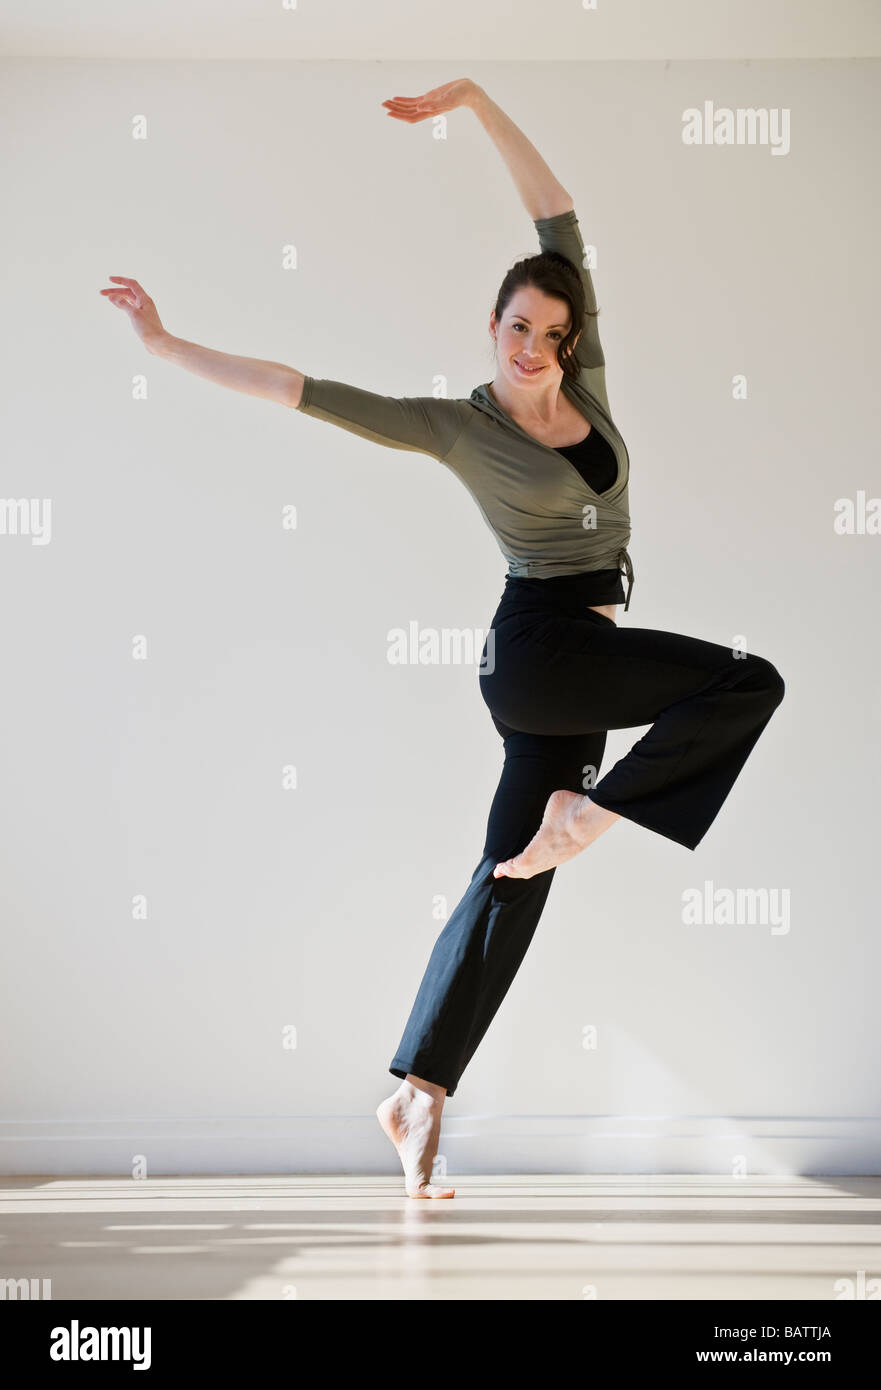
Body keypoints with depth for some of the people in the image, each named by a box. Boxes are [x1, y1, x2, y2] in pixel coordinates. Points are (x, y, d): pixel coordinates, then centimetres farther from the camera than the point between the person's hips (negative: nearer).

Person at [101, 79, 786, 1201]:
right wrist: (168, 347, -10)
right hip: (539, 646, -6)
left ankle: (419, 1094, 11)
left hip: (581, 655, 6)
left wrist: (475, 101, 9)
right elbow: (299, 391, -8)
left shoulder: (584, 382, 5)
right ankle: (589, 814, -7)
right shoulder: (455, 425, -7)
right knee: (749, 682, -17)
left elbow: (557, 211, 8)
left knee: (512, 879, 6)